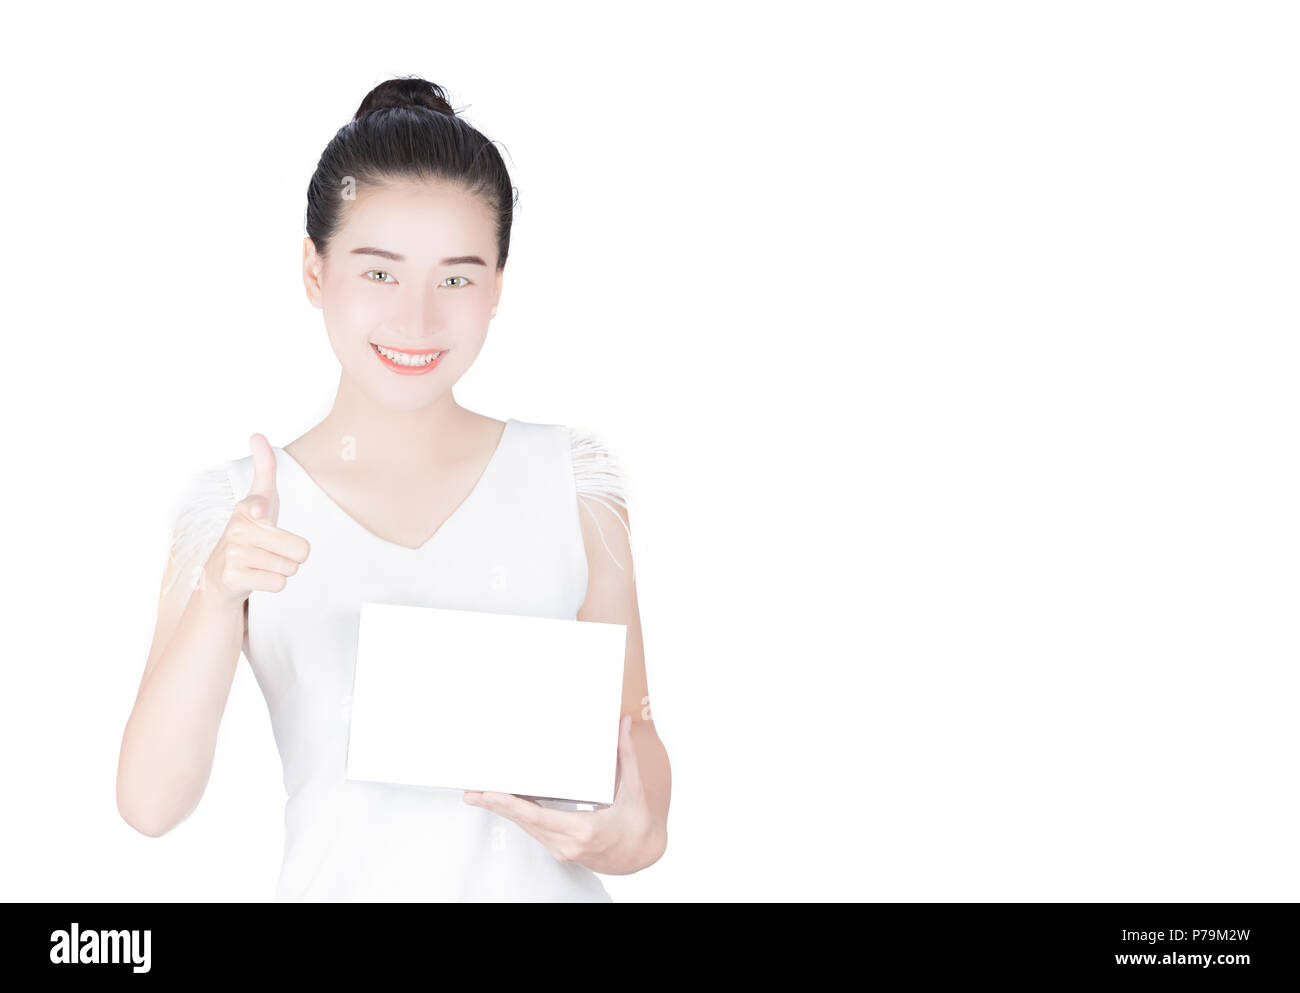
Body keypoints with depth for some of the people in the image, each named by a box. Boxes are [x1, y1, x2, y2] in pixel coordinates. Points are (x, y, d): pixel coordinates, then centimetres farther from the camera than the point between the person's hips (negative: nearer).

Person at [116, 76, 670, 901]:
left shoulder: (572, 480, 3)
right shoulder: (234, 510, 0)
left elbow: (630, 722, 8)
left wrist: (639, 832, -11)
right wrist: (220, 596, -20)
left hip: (544, 883, 1)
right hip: (345, 884, -1)